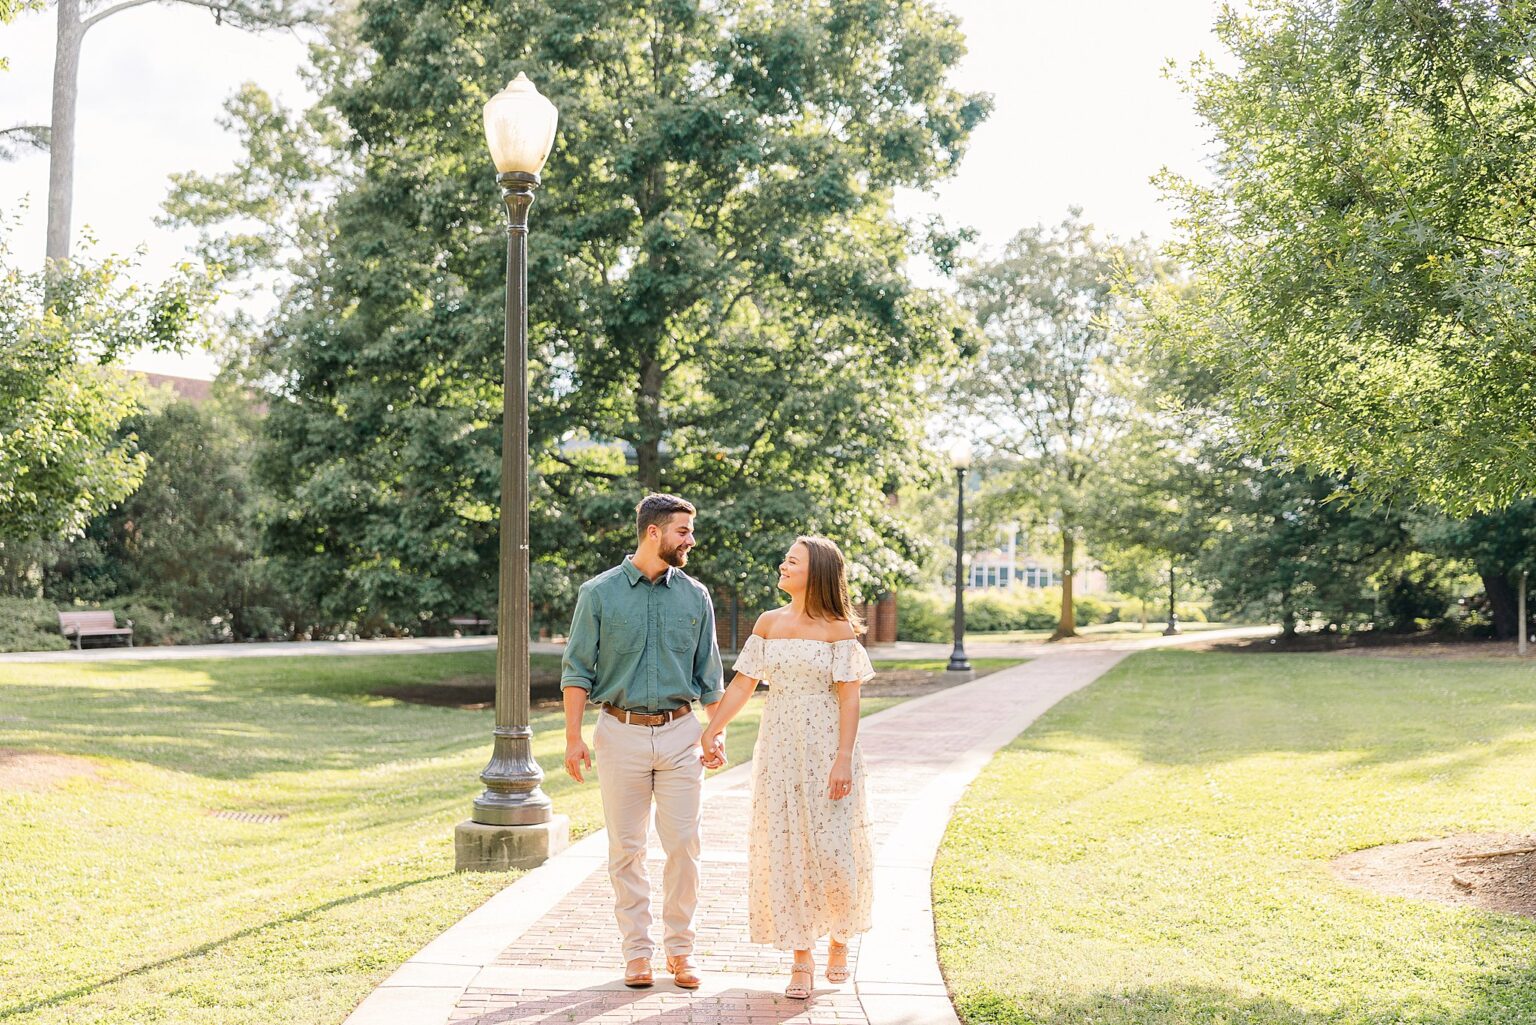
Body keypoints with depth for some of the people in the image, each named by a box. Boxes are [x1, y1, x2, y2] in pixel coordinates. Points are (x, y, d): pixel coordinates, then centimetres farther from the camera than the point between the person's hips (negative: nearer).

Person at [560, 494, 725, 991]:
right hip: (621, 732, -1)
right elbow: (577, 670, 1)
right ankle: (637, 952, 14)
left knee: (683, 845, 0)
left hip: (681, 734, 2)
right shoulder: (599, 593, 0)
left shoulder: (695, 596, 7)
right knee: (626, 849, 4)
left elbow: (708, 674, 13)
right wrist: (573, 736, -5)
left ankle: (679, 949, 13)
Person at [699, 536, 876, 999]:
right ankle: (801, 959, 12)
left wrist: (844, 759, -16)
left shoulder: (838, 629, -6)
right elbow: (742, 684, 11)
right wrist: (711, 732, 9)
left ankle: (839, 937, 27)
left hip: (826, 748, -4)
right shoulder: (768, 623, 7)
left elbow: (849, 699, -9)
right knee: (784, 848, 3)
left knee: (831, 846, 0)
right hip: (779, 748, 4)